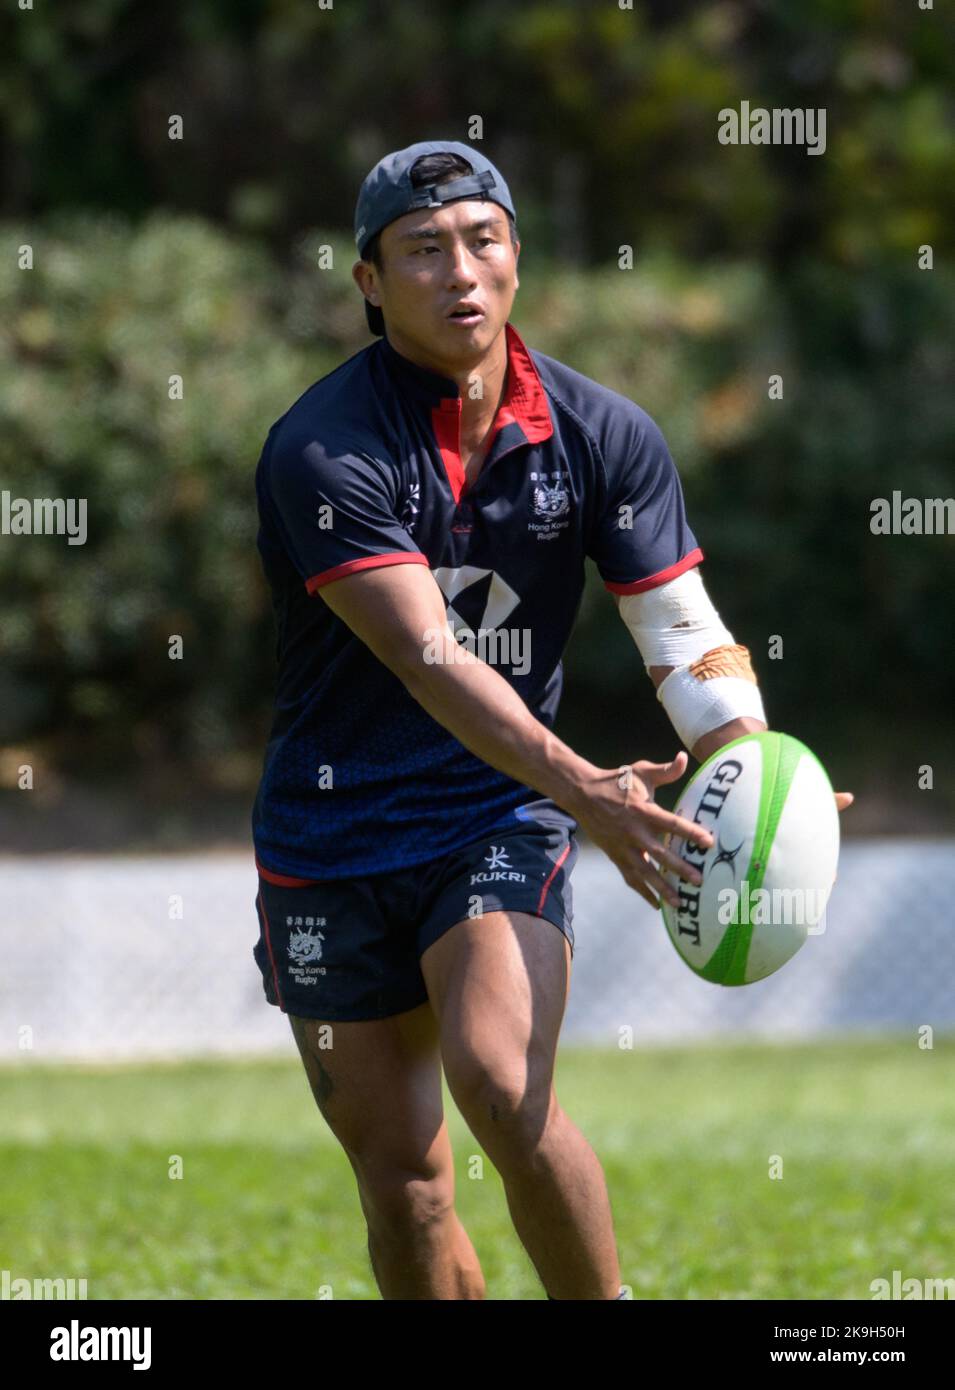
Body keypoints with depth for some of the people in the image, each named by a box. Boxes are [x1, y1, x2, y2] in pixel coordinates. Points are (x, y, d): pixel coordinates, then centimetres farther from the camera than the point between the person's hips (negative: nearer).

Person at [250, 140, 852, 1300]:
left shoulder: (604, 433, -3)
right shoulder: (319, 450, -15)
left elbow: (684, 633, -5)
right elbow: (426, 654, -26)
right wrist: (580, 788, -39)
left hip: (504, 822, 0)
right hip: (333, 843, 0)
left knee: (502, 1084, -26)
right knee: (398, 1173, 5)